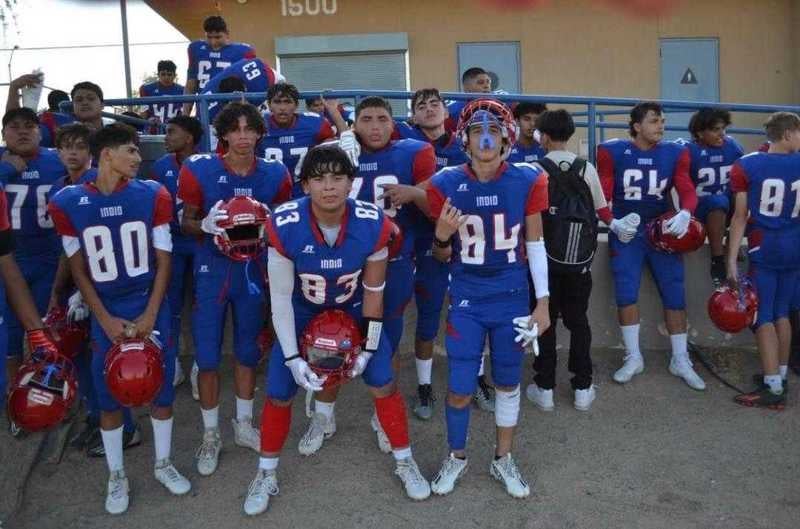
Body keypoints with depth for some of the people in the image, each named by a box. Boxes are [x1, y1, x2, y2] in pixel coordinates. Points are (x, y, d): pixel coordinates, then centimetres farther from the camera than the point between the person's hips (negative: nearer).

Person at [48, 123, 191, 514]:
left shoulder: (152, 196, -5)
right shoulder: (68, 203, -6)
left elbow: (163, 261, -1)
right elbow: (79, 270, -1)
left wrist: (150, 315, -7)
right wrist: (106, 320, -7)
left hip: (151, 306, 1)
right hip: (106, 313, -1)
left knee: (162, 388, 7)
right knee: (108, 396, 7)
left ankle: (163, 464, 28)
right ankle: (116, 476, 26)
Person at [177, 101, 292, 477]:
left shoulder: (274, 175, -4)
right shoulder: (200, 170, -11)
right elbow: (185, 222, -1)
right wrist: (205, 225, -23)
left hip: (252, 269, 2)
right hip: (211, 269, -2)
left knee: (248, 353, 14)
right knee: (207, 357, 2)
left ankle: (244, 426, 33)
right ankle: (210, 435, 21)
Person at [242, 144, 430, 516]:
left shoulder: (373, 225, -27)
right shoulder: (283, 227, -31)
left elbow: (373, 290, -12)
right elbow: (280, 298, -20)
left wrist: (368, 347, -10)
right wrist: (293, 358, -21)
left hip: (354, 308, 1)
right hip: (301, 311, 0)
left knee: (383, 385, 1)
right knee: (279, 395, 1)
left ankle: (405, 463, 25)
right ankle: (265, 475, 25)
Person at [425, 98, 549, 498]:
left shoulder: (527, 180, -7)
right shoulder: (447, 184, -7)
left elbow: (535, 244, 1)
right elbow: (442, 257, 2)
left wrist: (543, 303, 0)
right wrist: (442, 237, -21)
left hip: (512, 300, 1)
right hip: (466, 302, 0)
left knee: (508, 383, 14)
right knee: (459, 388, 3)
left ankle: (503, 460, 34)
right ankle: (456, 457, 30)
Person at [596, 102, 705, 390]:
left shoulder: (674, 153, 1)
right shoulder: (613, 151, -6)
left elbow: (687, 191, -5)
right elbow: (602, 196, -5)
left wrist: (684, 214, -26)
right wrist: (613, 223, -21)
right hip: (626, 232, -2)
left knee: (675, 293, 4)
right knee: (626, 293, -3)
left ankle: (680, 360, 16)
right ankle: (633, 357, 12)